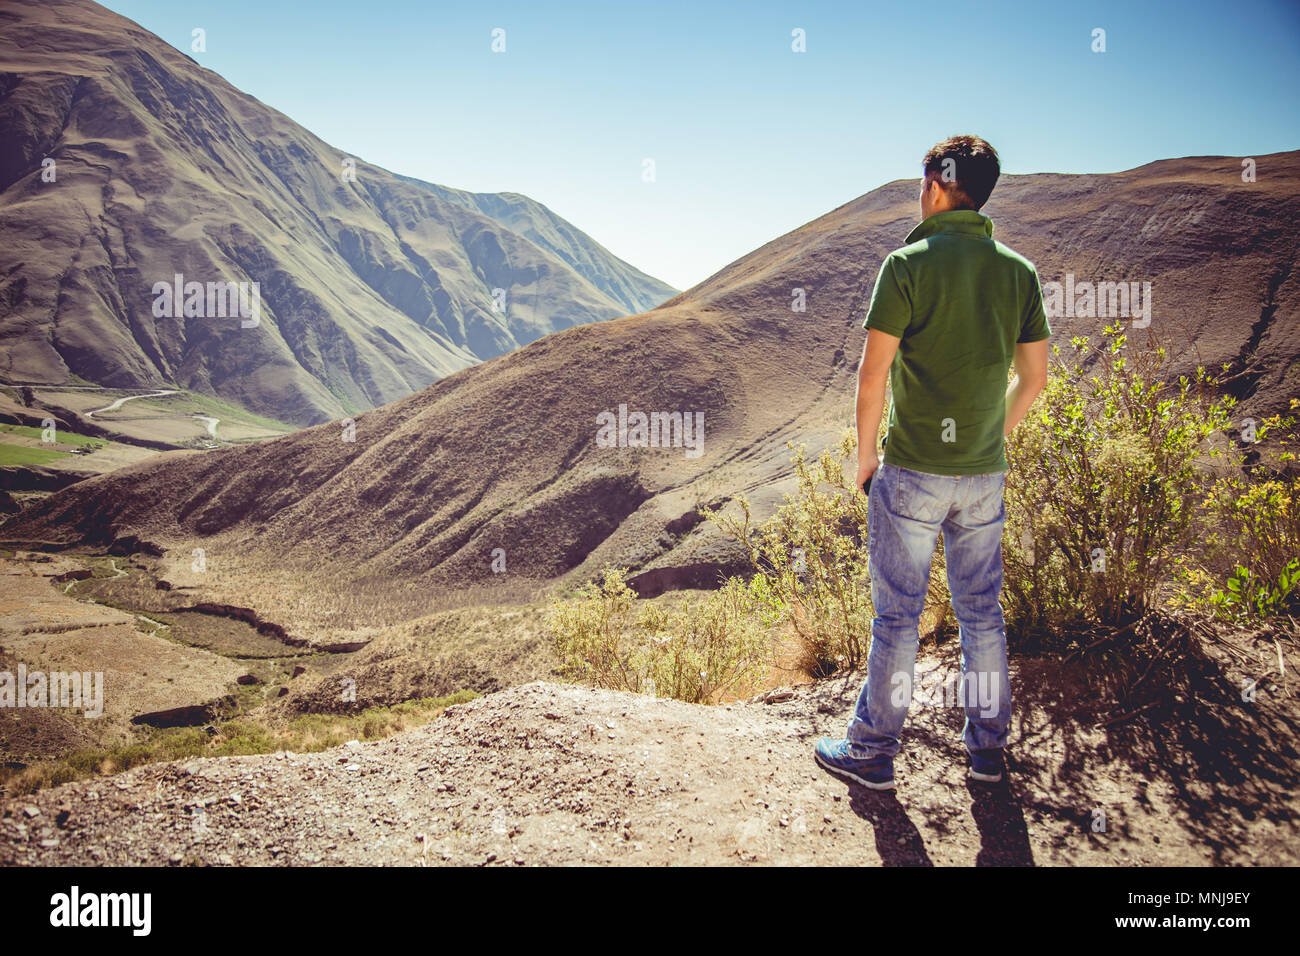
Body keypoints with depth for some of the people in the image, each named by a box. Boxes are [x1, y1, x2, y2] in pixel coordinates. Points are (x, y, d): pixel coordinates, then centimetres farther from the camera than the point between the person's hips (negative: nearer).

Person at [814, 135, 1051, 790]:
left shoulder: (908, 264, -11)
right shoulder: (1018, 271, 4)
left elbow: (872, 374, -14)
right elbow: (1034, 377, 7)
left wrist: (865, 454, -1)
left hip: (911, 471, -5)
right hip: (984, 474, 5)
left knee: (897, 614, 4)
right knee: (981, 611, 15)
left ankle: (872, 751, 16)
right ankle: (988, 747, 27)